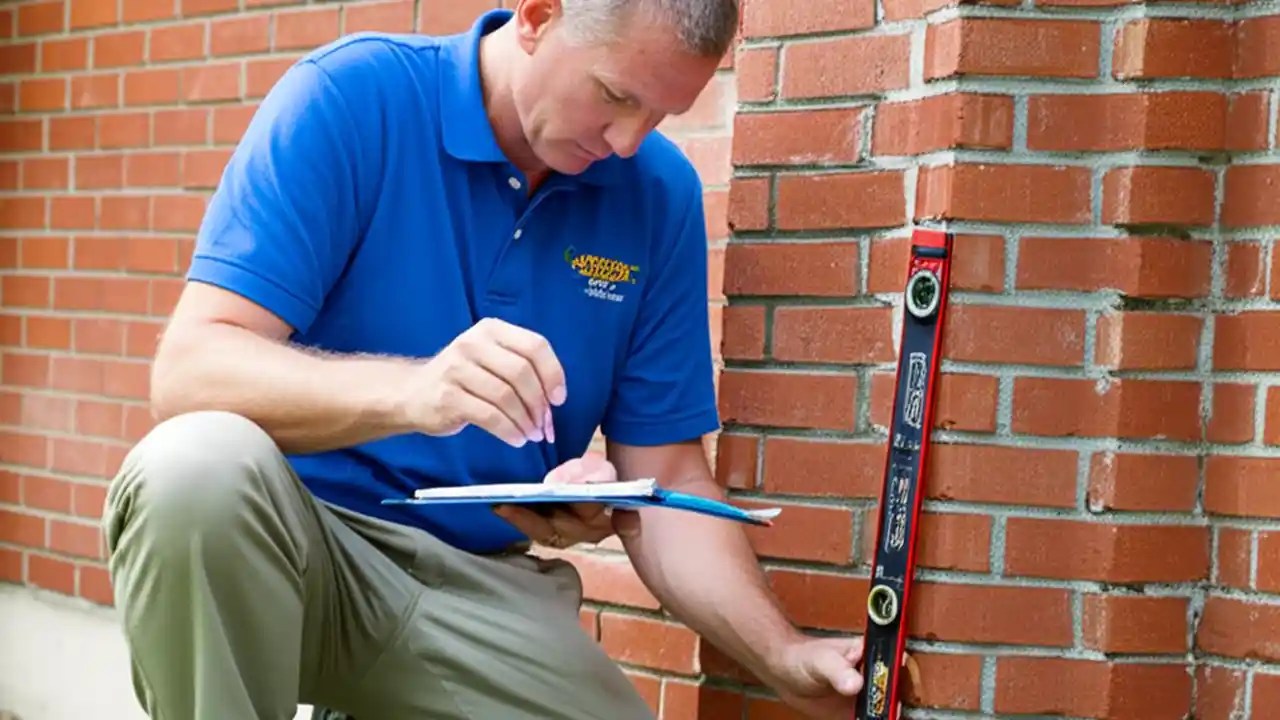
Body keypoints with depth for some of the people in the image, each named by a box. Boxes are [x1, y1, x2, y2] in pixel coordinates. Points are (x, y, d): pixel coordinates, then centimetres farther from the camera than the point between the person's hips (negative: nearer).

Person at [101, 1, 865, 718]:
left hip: (485, 591, 5)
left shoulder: (659, 194, 0)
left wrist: (783, 655, -12)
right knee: (201, 464, -35)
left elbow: (667, 481, 3)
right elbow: (189, 373, -20)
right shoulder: (352, 99, -12)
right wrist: (407, 391, -37)